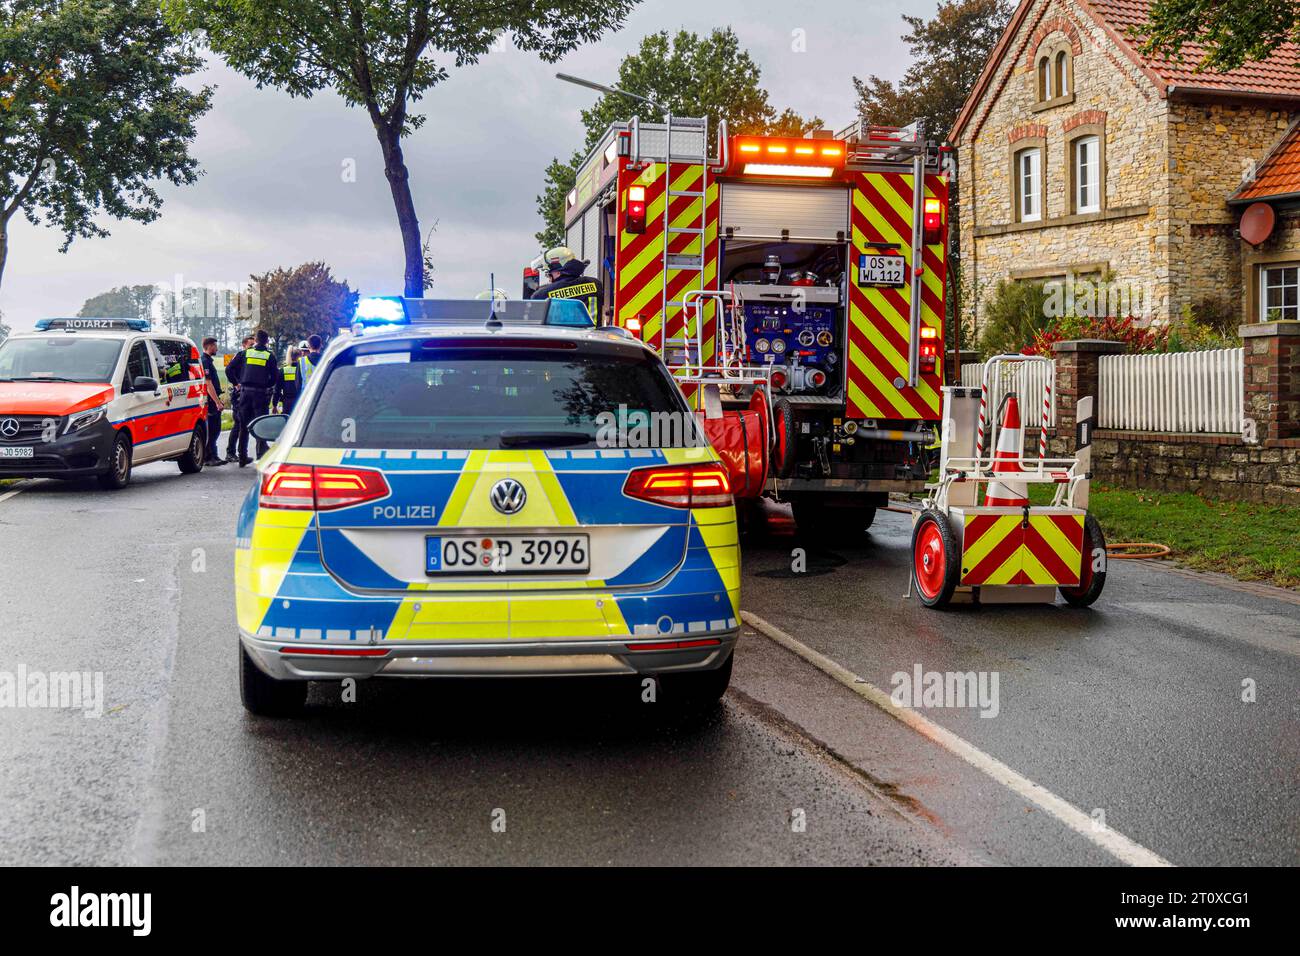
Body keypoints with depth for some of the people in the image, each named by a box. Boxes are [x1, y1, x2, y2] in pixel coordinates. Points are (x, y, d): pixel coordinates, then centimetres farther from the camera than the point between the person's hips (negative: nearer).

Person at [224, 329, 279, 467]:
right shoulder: (270, 355, 0)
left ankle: (242, 456, 17)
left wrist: (237, 382, 12)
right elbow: (275, 376, -3)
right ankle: (261, 454, -4)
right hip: (261, 393, -2)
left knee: (244, 425, 12)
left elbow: (229, 370, 1)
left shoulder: (244, 353, 5)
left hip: (245, 392, 2)